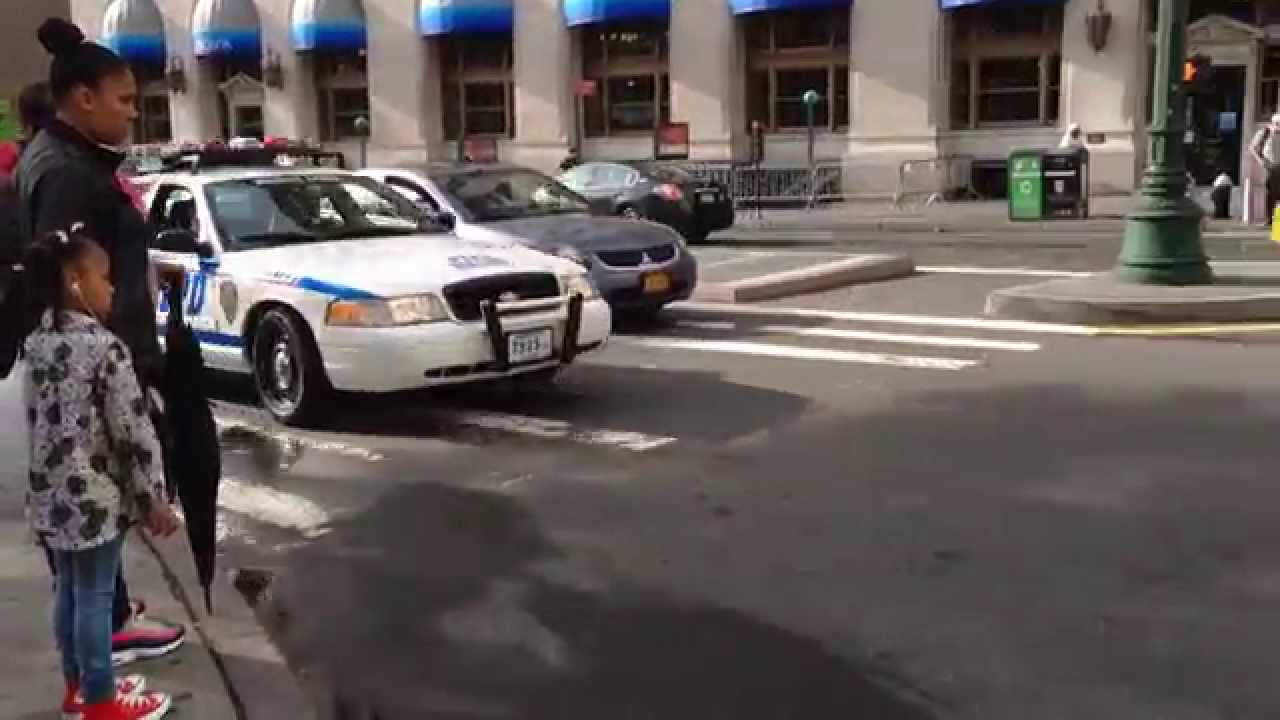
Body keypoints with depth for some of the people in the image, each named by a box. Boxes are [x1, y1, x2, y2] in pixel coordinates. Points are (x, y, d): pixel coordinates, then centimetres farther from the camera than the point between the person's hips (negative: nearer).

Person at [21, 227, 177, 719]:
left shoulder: (35, 343, 5)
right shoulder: (103, 346, -19)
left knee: (69, 591, 19)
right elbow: (134, 431, -18)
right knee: (95, 597, 5)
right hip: (94, 496, -8)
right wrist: (155, 499, -10)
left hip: (50, 493, 8)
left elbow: (38, 420, 10)